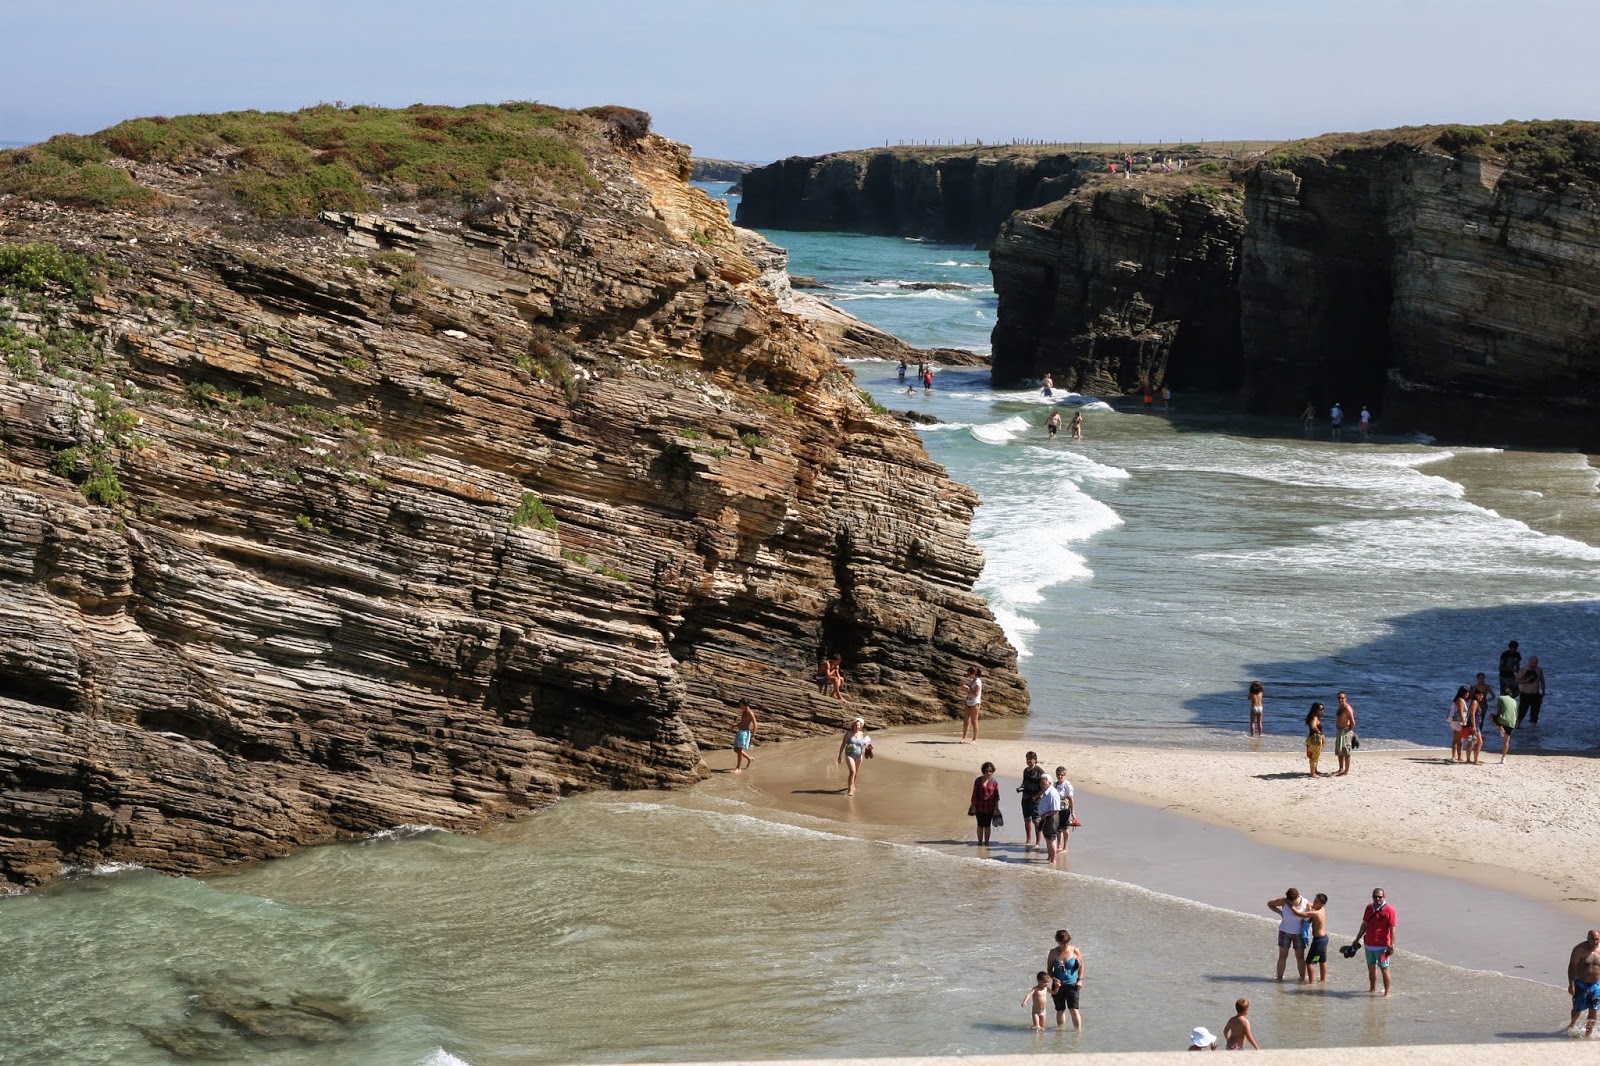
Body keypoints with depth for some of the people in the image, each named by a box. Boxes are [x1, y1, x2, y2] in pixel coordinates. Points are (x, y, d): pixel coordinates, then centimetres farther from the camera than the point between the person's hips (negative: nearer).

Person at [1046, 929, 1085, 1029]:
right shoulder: (1053, 953, -2)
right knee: (1060, 1011, 8)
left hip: (1072, 985, -2)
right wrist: (1054, 979, -13)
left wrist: (1080, 980, -3)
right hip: (1058, 986, 2)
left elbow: (1081, 966, 8)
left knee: (1074, 1009, -10)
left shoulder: (1075, 951, -4)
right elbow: (1049, 969, 5)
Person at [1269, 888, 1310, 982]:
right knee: (1282, 956, 3)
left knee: (1300, 957, 4)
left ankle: (1302, 979, 13)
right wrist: (1280, 912, -11)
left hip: (1299, 933, 0)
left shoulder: (1306, 904, -18)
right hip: (1284, 932, 0)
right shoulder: (1284, 901, -16)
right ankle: (1279, 978, 9)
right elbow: (1269, 904, -1)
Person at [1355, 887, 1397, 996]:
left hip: (1382, 946, -6)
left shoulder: (1389, 910, -11)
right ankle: (1372, 988, 28)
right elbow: (1364, 925, 16)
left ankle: (1387, 992, 4)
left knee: (1384, 969, -1)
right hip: (1369, 944, 6)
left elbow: (1392, 929, -12)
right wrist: (1357, 939, 16)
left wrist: (1391, 946, -15)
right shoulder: (1369, 908, 7)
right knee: (1371, 967, 15)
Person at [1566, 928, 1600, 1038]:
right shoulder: (1580, 950, -14)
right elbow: (1572, 966, -14)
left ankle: (1589, 1032, 13)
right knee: (1578, 1008, 6)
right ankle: (1573, 1023, 36)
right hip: (1581, 984, -3)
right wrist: (1571, 984, -19)